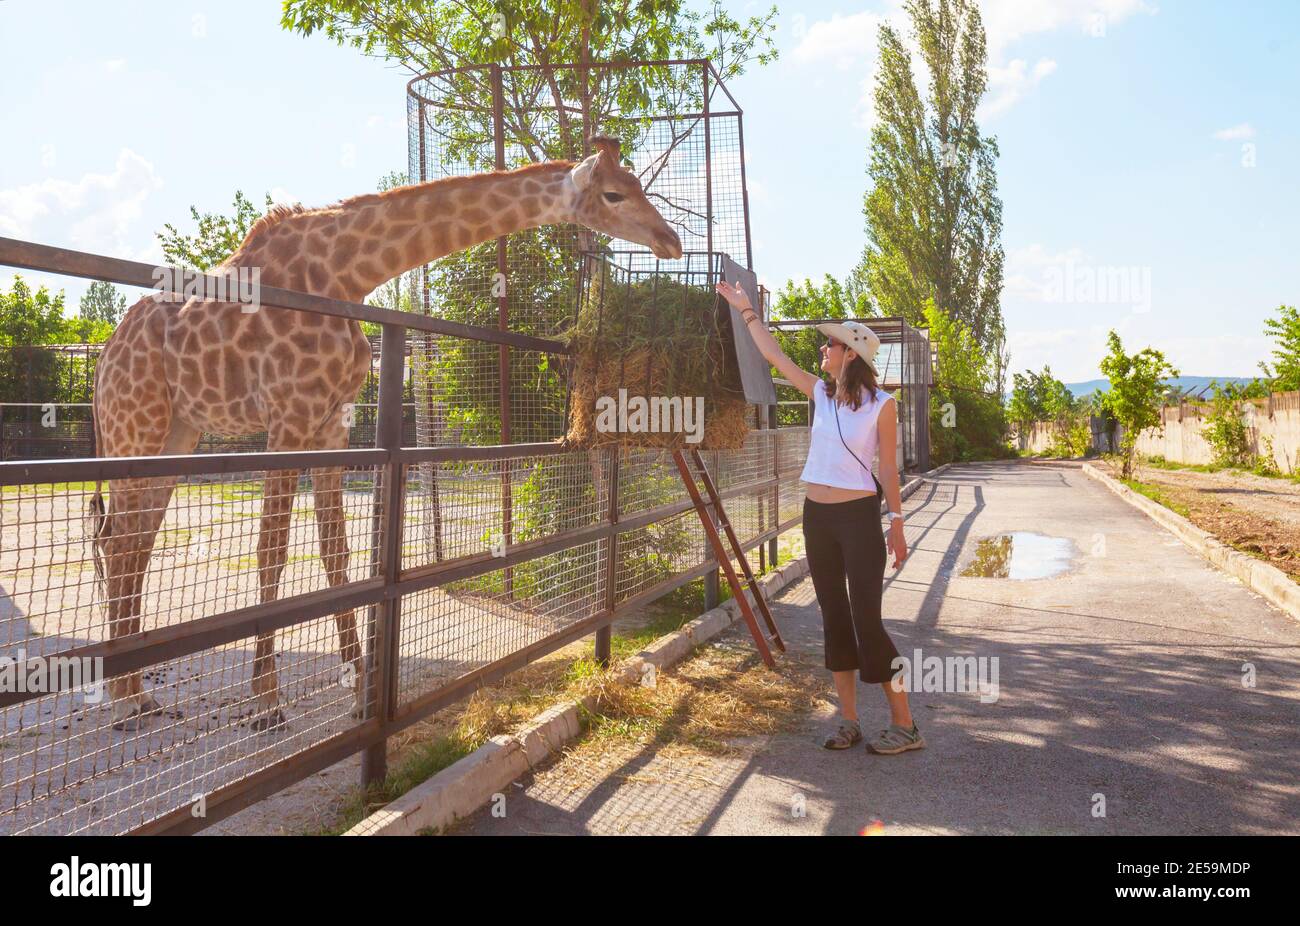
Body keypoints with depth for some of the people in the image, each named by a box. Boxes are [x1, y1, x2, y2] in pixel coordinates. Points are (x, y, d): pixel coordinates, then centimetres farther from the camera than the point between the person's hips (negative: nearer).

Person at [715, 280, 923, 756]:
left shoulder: (882, 405, -7)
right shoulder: (821, 394, 6)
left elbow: (889, 468, -4)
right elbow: (773, 354, 13)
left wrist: (897, 524, -5)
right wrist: (745, 309, 15)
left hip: (859, 516, -6)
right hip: (817, 515, 6)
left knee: (866, 619, -6)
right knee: (834, 616, 8)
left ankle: (904, 725, 6)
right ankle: (848, 719, 17)